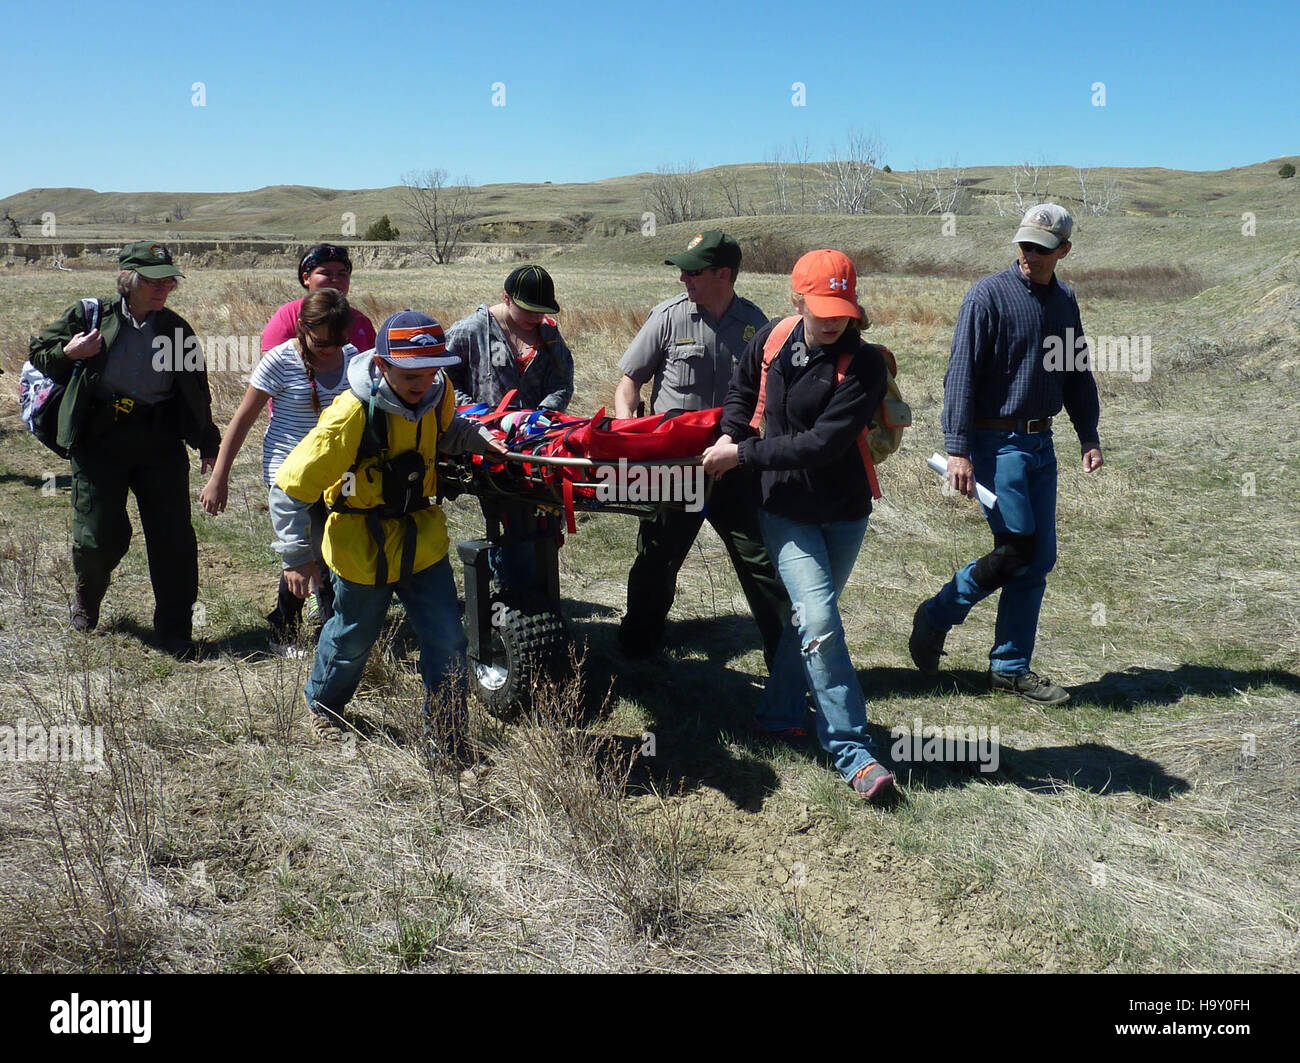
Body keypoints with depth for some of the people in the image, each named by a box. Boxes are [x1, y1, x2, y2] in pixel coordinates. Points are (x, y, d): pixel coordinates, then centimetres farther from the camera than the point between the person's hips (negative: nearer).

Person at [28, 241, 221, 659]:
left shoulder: (177, 328, 10)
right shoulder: (90, 316, 3)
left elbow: (197, 392, 18)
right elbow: (39, 353, 12)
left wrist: (209, 444, 19)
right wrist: (69, 353, -10)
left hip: (161, 441, 2)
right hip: (100, 437, -2)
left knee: (174, 538, -4)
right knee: (100, 536, -1)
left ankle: (175, 629, 9)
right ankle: (87, 598, 34)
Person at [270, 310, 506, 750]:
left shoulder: (437, 394, -10)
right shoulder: (351, 415, -27)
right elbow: (289, 487, -19)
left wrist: (478, 436, -5)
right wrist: (296, 556, -16)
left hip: (423, 542, 4)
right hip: (363, 549, -4)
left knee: (447, 642, -1)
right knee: (353, 639, 18)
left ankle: (450, 739, 16)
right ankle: (323, 703, 50)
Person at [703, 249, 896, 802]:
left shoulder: (864, 363, -16)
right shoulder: (771, 339, -4)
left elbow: (822, 444, -25)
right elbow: (743, 391, 18)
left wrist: (743, 456, -23)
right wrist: (732, 433, 0)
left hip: (844, 512, 0)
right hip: (786, 510, 0)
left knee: (807, 616, 14)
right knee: (820, 621, -11)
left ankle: (779, 714, 36)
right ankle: (853, 753, -7)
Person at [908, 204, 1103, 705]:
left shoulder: (1064, 301, 12)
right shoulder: (988, 295, -9)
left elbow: (1077, 374, 20)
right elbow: (961, 375, -13)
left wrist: (1088, 436, 11)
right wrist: (957, 448, -19)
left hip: (1041, 443, 7)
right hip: (997, 441, -7)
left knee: (1040, 557, 6)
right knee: (1017, 547, -11)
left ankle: (1011, 667, 16)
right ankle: (936, 617, 11)